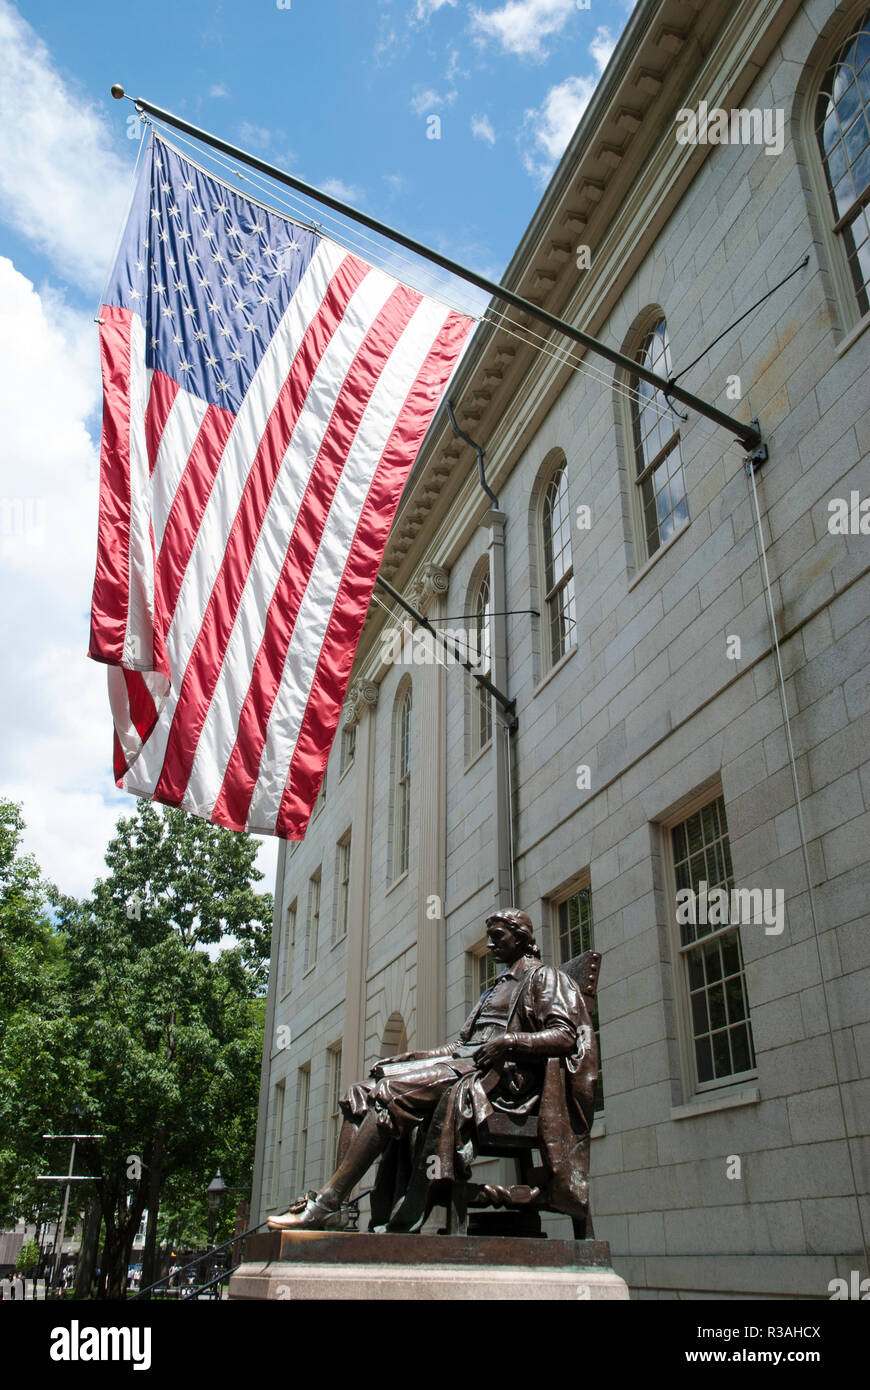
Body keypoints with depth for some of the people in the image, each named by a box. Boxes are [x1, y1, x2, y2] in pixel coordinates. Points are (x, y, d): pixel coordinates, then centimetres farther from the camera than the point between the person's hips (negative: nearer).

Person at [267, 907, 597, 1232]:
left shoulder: (544, 977, 8)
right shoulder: (496, 988, 32)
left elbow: (566, 1037, -8)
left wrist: (509, 1042, -22)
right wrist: (410, 1058, 9)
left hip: (500, 1075, -8)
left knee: (390, 1092, -28)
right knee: (361, 1092, -12)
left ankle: (327, 1204, -31)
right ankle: (334, 1205, -25)